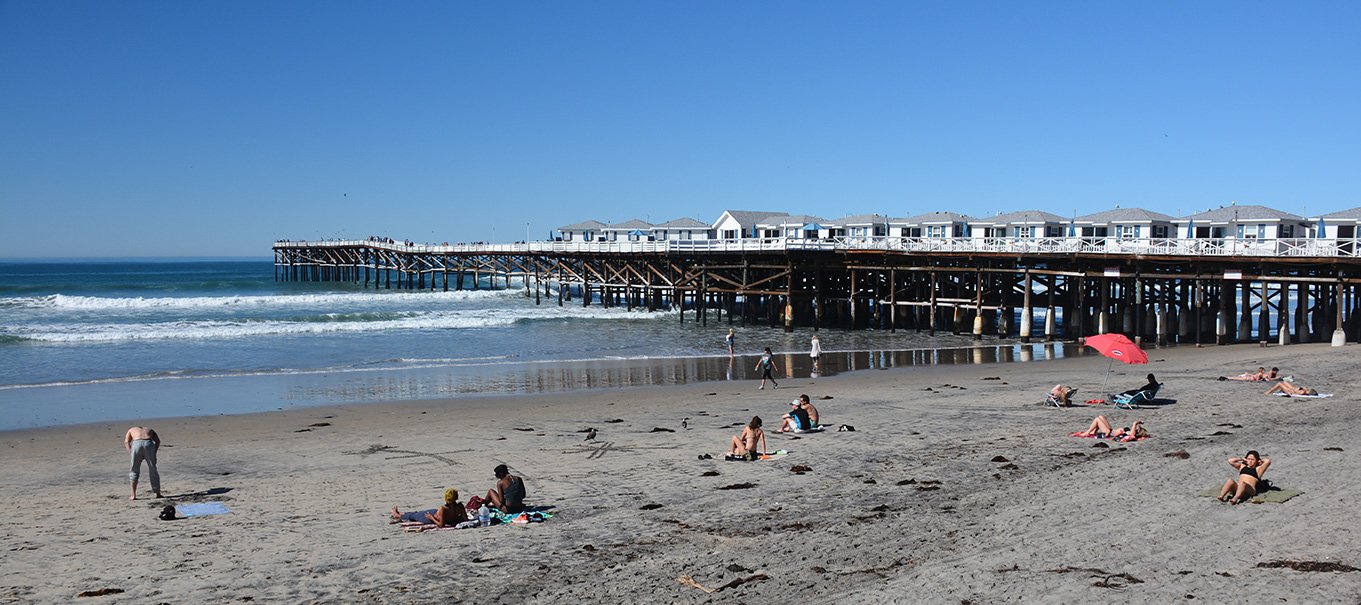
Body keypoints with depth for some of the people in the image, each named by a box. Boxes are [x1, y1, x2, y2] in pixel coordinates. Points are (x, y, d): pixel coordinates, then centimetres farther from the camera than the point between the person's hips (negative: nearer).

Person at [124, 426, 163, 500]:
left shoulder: (131, 430, 35)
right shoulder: (149, 430, 37)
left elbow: (126, 442, 14)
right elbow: (158, 440, 16)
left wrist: (131, 454, 9)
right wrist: (154, 454, 12)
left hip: (136, 444, -1)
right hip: (149, 444, 1)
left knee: (134, 471, 15)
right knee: (153, 470, 14)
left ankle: (133, 495, 13)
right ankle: (158, 493, 19)